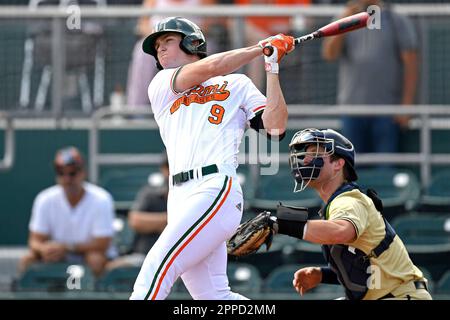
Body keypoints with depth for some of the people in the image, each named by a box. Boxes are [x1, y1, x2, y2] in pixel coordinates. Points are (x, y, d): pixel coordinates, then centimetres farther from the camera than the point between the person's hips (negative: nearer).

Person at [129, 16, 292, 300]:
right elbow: (210, 67, 5)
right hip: (180, 199, 4)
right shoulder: (161, 86, 23)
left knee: (155, 271, -19)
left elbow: (275, 127, 5)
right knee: (214, 298, -3)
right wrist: (263, 47, 10)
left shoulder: (237, 84, 18)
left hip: (217, 190, -4)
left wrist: (273, 68, 4)